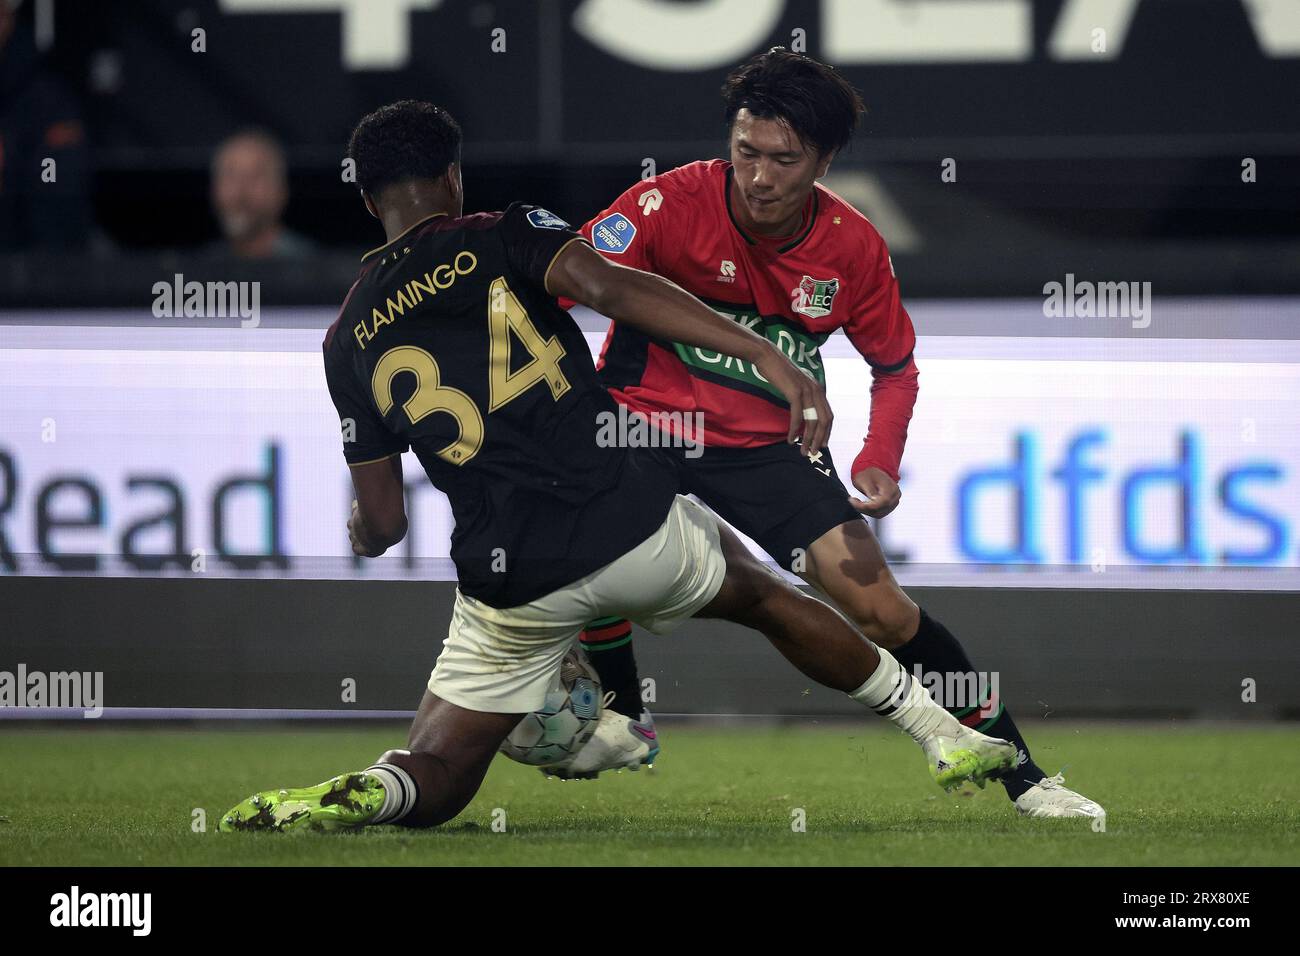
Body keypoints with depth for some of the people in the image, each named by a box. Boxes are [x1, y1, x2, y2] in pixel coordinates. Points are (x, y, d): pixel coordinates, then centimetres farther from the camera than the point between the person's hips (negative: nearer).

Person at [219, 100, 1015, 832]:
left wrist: (363, 530, 36)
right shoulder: (500, 238, 2)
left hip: (513, 586, 1)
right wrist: (766, 354, -26)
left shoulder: (350, 338, 9)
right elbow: (607, 286, -19)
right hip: (635, 526, 0)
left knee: (432, 781, 9)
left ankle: (361, 795, -27)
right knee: (769, 598, 30)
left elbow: (382, 526, 10)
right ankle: (948, 739, 38)